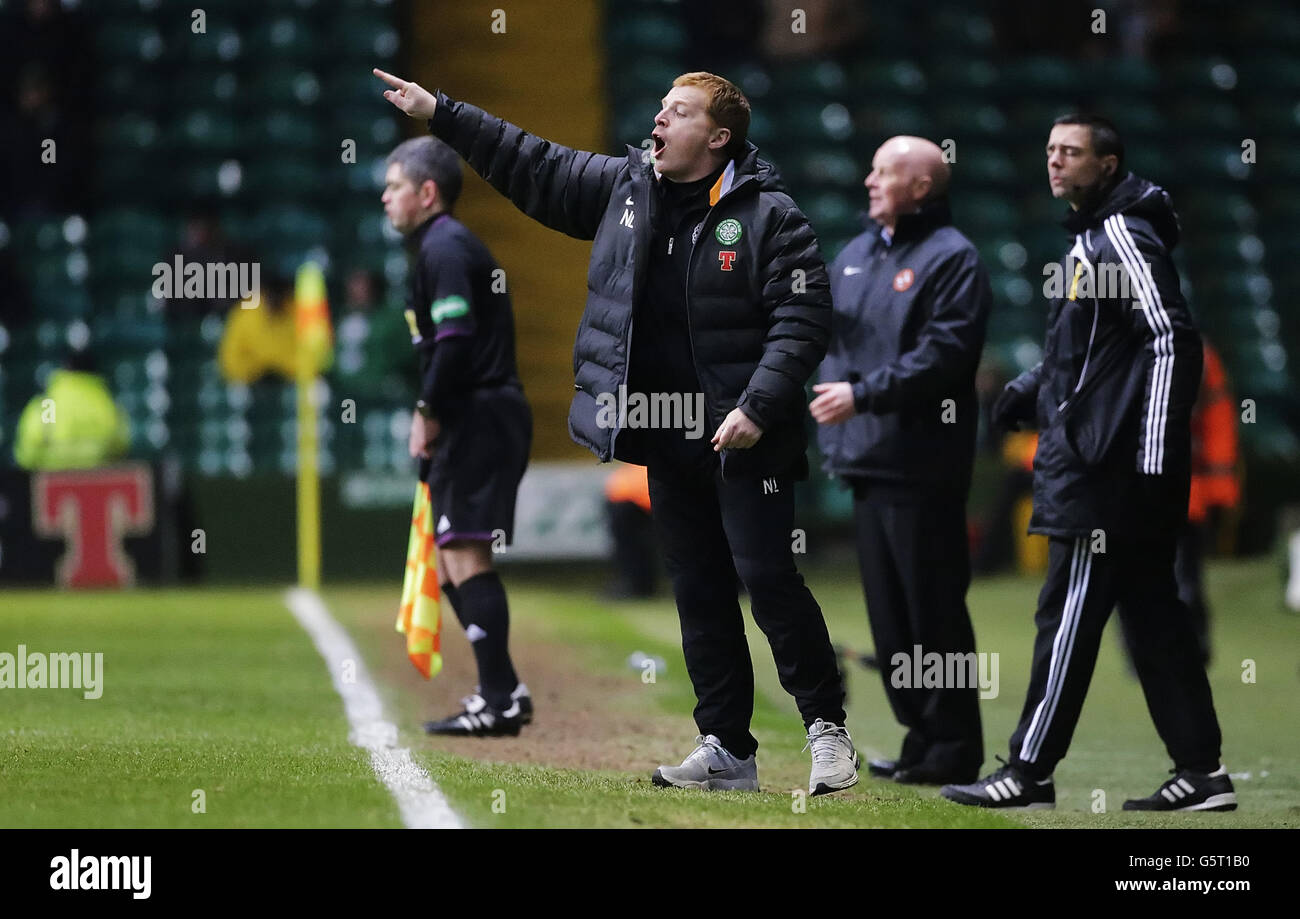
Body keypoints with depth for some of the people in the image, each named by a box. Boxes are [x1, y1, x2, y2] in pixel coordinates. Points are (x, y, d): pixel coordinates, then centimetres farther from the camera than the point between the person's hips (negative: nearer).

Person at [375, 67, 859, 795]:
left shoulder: (769, 216, -8)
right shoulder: (625, 187, 11)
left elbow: (803, 319, -13)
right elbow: (532, 167, 18)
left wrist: (757, 408, -22)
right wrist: (438, 113, 16)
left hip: (744, 441, -7)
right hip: (669, 441, 7)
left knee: (767, 577, -9)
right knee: (698, 592, 9)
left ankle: (828, 729, 3)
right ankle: (728, 750, 14)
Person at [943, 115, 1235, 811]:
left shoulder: (1123, 237, -12)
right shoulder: (1090, 238, 18)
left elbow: (1171, 339, -20)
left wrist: (1154, 455, -23)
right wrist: (1032, 388, 15)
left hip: (1101, 469, -10)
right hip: (1089, 462, 10)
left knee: (1070, 613, -5)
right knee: (1152, 611, 9)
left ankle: (1030, 772, -1)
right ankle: (1202, 771, 10)